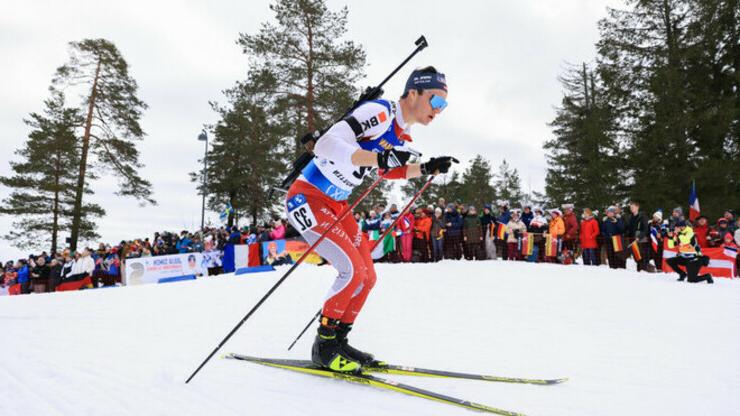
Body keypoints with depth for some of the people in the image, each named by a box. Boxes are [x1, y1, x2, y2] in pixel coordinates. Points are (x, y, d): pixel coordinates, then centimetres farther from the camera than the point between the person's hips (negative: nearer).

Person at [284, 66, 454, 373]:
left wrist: (427, 169, 9)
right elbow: (326, 145, -32)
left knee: (367, 277, 6)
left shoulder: (402, 136, 6)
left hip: (335, 205, 9)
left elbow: (388, 171, 22)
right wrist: (377, 158, -43)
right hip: (307, 198, -9)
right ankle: (324, 346, 2)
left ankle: (336, 341, 21)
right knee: (353, 270, -16)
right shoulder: (379, 112, -21)